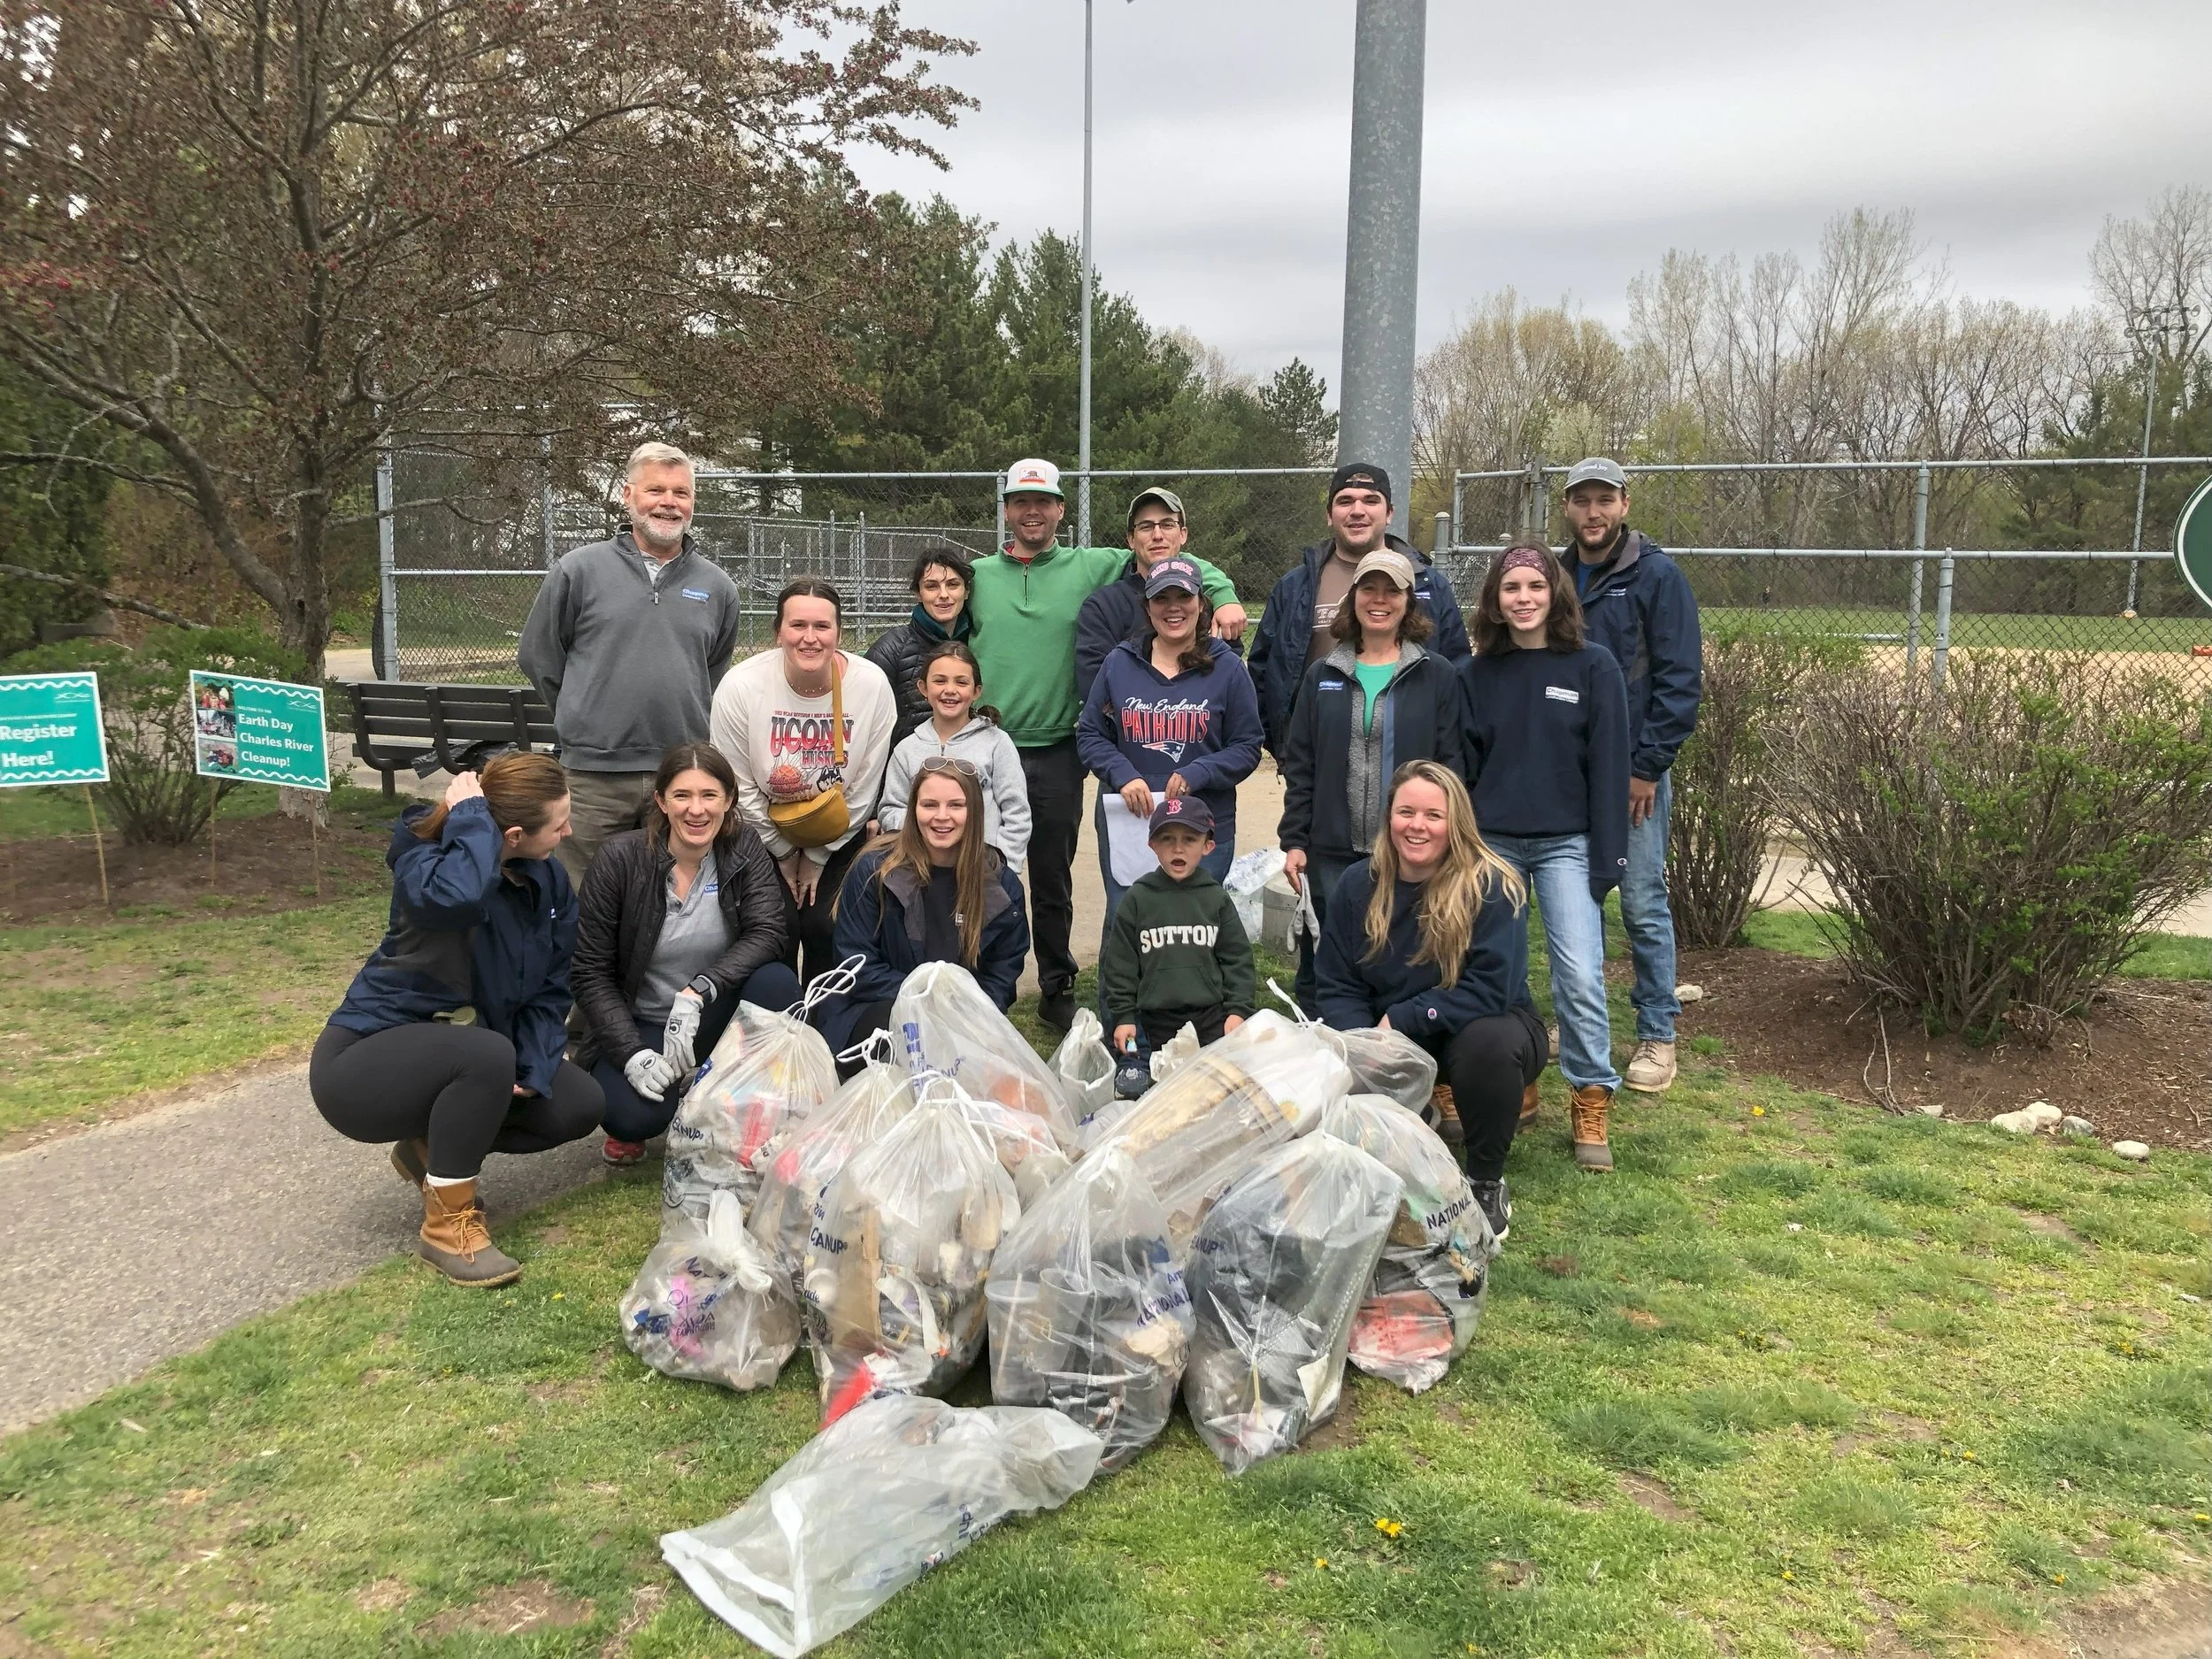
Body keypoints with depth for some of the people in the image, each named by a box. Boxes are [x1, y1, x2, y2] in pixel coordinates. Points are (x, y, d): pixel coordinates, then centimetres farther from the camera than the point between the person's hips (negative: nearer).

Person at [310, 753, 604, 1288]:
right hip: (366, 1059, -7)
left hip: (462, 1051, 7)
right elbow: (456, 897, -51)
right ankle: (447, 1224, -18)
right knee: (488, 1054, -36)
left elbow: (550, 987, -3)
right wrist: (470, 818, -35)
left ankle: (433, 1148, 13)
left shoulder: (550, 880, -4)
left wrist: (535, 1068, -17)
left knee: (580, 1106, -7)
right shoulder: (424, 860, -24)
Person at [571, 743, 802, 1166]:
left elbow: (768, 933, -20)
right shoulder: (621, 858, -14)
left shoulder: (744, 849, -7)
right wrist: (632, 1055, -23)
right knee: (634, 1116, -31)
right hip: (638, 1025, -2)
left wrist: (698, 991, -35)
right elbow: (591, 973, -11)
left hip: (714, 1018, 2)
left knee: (777, 982, -29)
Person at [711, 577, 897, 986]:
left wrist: (819, 857, -4)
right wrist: (783, 854, -4)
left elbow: (864, 787, -10)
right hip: (765, 837, 0)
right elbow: (740, 787, -11)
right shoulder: (740, 686, -21)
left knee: (823, 926, -8)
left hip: (840, 839, 1)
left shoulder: (872, 684, -19)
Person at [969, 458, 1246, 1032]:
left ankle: (1057, 990, 27)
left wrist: (1223, 596, -8)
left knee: (1053, 879, 12)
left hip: (1058, 752, 0)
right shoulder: (977, 576, 7)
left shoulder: (1092, 568, 3)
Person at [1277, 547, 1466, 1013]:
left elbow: (1450, 765, 1)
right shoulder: (1323, 677, 11)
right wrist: (1293, 842, 2)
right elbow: (1298, 766, 10)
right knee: (1321, 973, 6)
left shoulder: (1436, 677, 4)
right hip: (1331, 856, 2)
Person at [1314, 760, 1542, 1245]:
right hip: (1392, 1042, 4)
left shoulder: (1492, 887, -20)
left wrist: (1401, 1020, -28)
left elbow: (1490, 990, -25)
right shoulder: (1358, 886, -6)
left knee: (1489, 1042, -37)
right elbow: (1337, 988, -5)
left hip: (1480, 1028, -4)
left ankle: (1486, 1184, -13)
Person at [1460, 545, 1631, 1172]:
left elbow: (1608, 767, -3)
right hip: (1492, 843, 3)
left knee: (1580, 977, -10)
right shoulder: (1477, 674, 6)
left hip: (1566, 844, -2)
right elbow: (1461, 766, 9)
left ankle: (1591, 1109, 3)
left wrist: (1607, 859, -7)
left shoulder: (1593, 668, 0)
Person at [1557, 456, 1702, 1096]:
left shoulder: (1657, 576, -6)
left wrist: (1648, 766, -13)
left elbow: (1680, 678, -10)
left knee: (1643, 906, -1)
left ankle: (1657, 1036, 9)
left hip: (1634, 770, -5)